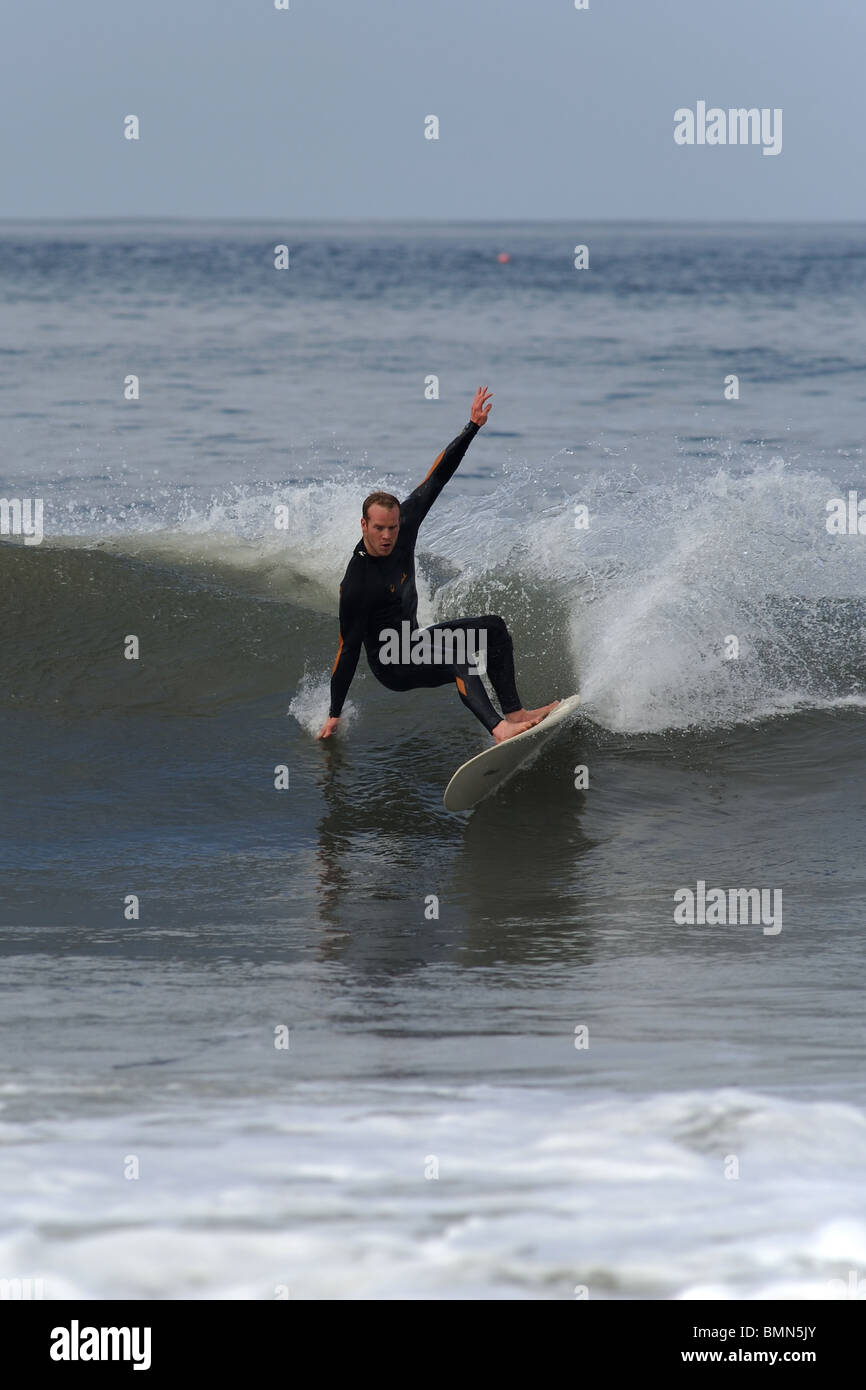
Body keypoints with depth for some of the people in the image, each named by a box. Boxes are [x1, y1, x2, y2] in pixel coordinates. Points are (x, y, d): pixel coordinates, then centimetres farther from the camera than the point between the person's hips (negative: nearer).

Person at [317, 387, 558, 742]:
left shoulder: (403, 528, -9)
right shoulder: (356, 583, -27)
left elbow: (437, 478, -6)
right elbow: (348, 649, -23)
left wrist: (473, 426, -12)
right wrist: (334, 714, -19)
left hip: (414, 642, 9)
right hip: (390, 665, -9)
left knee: (492, 626, 6)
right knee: (457, 659, -33)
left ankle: (513, 712, 1)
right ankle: (498, 729, -53)